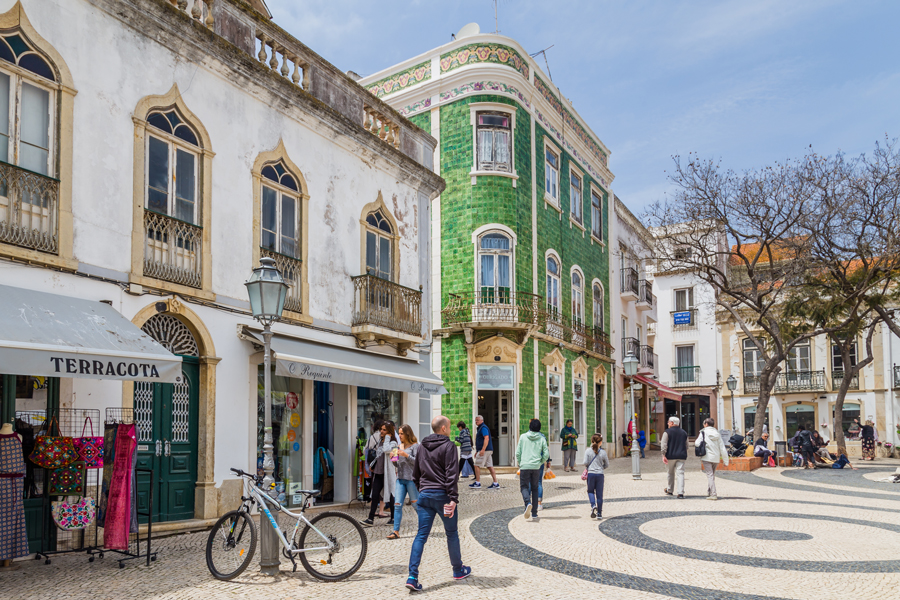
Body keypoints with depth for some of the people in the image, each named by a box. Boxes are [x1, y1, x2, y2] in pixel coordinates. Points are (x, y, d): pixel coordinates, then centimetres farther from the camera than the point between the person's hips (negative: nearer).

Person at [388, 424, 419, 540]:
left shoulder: (415, 446, -5)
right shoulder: (400, 446, 15)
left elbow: (417, 462, -12)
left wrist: (406, 455, -20)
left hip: (411, 479, -6)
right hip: (400, 478, 6)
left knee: (416, 504, 3)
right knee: (397, 504, -1)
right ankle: (396, 531, 0)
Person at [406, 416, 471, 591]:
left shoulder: (422, 446, 13)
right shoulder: (448, 446, -8)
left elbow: (416, 473, 20)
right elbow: (451, 474, -16)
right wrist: (453, 498, -18)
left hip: (425, 495, 5)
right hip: (442, 495, -5)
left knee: (421, 535, 2)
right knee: (452, 533, 12)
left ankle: (412, 577, -8)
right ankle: (458, 570, 27)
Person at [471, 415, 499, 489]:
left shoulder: (483, 427, -10)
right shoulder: (480, 428, 22)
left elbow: (486, 439, -22)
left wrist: (483, 450, -29)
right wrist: (477, 451, 28)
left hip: (485, 450, -10)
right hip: (488, 451, 10)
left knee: (477, 465, -5)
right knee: (490, 466, 6)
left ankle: (477, 483, 0)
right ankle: (495, 483, 4)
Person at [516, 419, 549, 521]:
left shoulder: (523, 437, 2)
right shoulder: (542, 439, 3)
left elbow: (518, 453, 1)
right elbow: (546, 454, 0)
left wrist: (519, 463, 15)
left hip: (524, 466, -1)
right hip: (536, 467, 2)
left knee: (524, 486, 5)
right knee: (535, 488, 13)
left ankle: (528, 503, -26)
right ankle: (534, 513, 14)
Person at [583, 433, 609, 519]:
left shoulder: (588, 451, -3)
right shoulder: (603, 452, -3)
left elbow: (585, 462, -8)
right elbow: (607, 465, 5)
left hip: (590, 473, 0)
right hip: (600, 474, 0)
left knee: (590, 491, 16)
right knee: (599, 494, 7)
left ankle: (593, 505, -10)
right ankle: (599, 513, 10)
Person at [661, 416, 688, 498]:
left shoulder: (667, 432, -4)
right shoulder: (684, 432, 12)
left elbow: (664, 444, -12)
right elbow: (686, 446, 18)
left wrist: (663, 455, -13)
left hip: (671, 456, -3)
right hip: (681, 457, 3)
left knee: (671, 473, 13)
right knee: (680, 473, -3)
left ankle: (670, 490, 27)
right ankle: (681, 493, -14)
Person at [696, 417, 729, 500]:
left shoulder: (703, 432, -4)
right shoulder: (717, 434, 8)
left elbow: (697, 444, -10)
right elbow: (722, 448, 7)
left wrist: (695, 441, 14)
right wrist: (726, 461, 11)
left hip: (707, 457, -5)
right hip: (716, 458, 5)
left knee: (710, 475, -7)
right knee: (712, 475, 18)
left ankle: (713, 494, -16)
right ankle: (709, 492, 26)